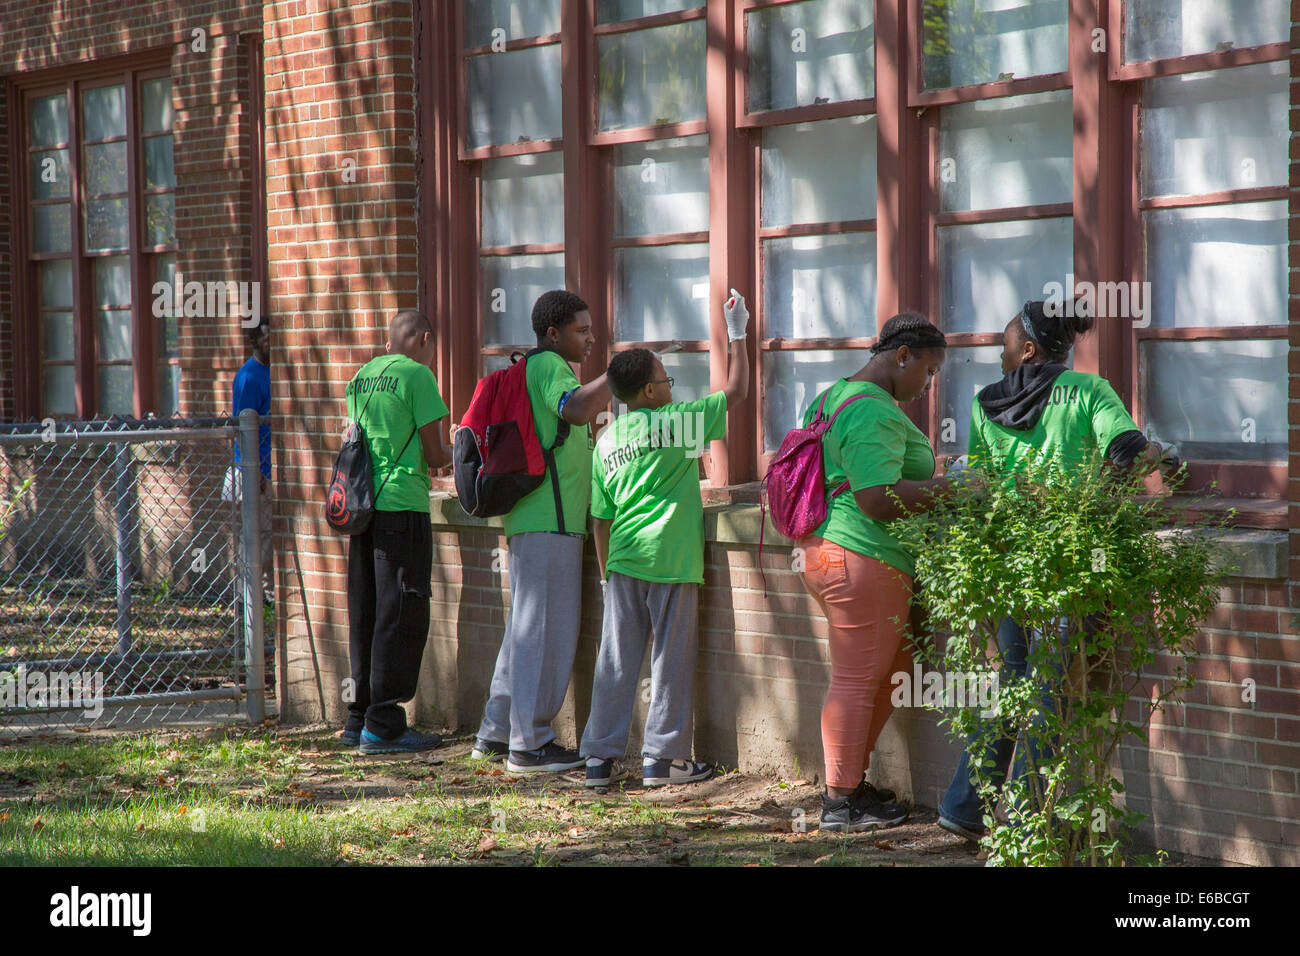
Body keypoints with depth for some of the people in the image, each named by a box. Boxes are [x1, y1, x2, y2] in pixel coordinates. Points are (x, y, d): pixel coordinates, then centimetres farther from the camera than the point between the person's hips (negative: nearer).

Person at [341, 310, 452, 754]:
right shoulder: (416, 375, -7)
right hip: (403, 503, -7)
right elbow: (434, 454, -9)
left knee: (365, 613, 13)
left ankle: (360, 716, 18)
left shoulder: (361, 377, 15)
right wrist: (452, 454, 14)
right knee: (400, 616, -4)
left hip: (362, 504, 7)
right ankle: (383, 725, -4)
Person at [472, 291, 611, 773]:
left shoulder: (529, 369, 22)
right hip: (549, 521, -11)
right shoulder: (548, 366, -10)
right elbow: (577, 409, -30)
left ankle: (495, 734, 20)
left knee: (526, 627, 15)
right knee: (546, 629, -7)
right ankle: (530, 744, -5)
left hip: (530, 519, 11)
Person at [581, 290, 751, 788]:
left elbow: (601, 518, 12)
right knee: (671, 660, 3)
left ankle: (602, 756, 8)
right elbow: (737, 391, 2)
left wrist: (607, 572, 21)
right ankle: (662, 756, 6)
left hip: (623, 561, 5)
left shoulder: (607, 440, 9)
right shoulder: (677, 421, -7)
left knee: (617, 659, 7)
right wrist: (737, 335, 13)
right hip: (672, 561, -5)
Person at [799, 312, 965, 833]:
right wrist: (950, 489, -20)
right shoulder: (874, 413, -17)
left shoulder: (833, 398, 17)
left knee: (892, 667, 18)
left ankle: (849, 780, 23)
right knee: (857, 680, -4)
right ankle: (841, 803, 1)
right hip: (864, 559, -11)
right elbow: (879, 499, -25)